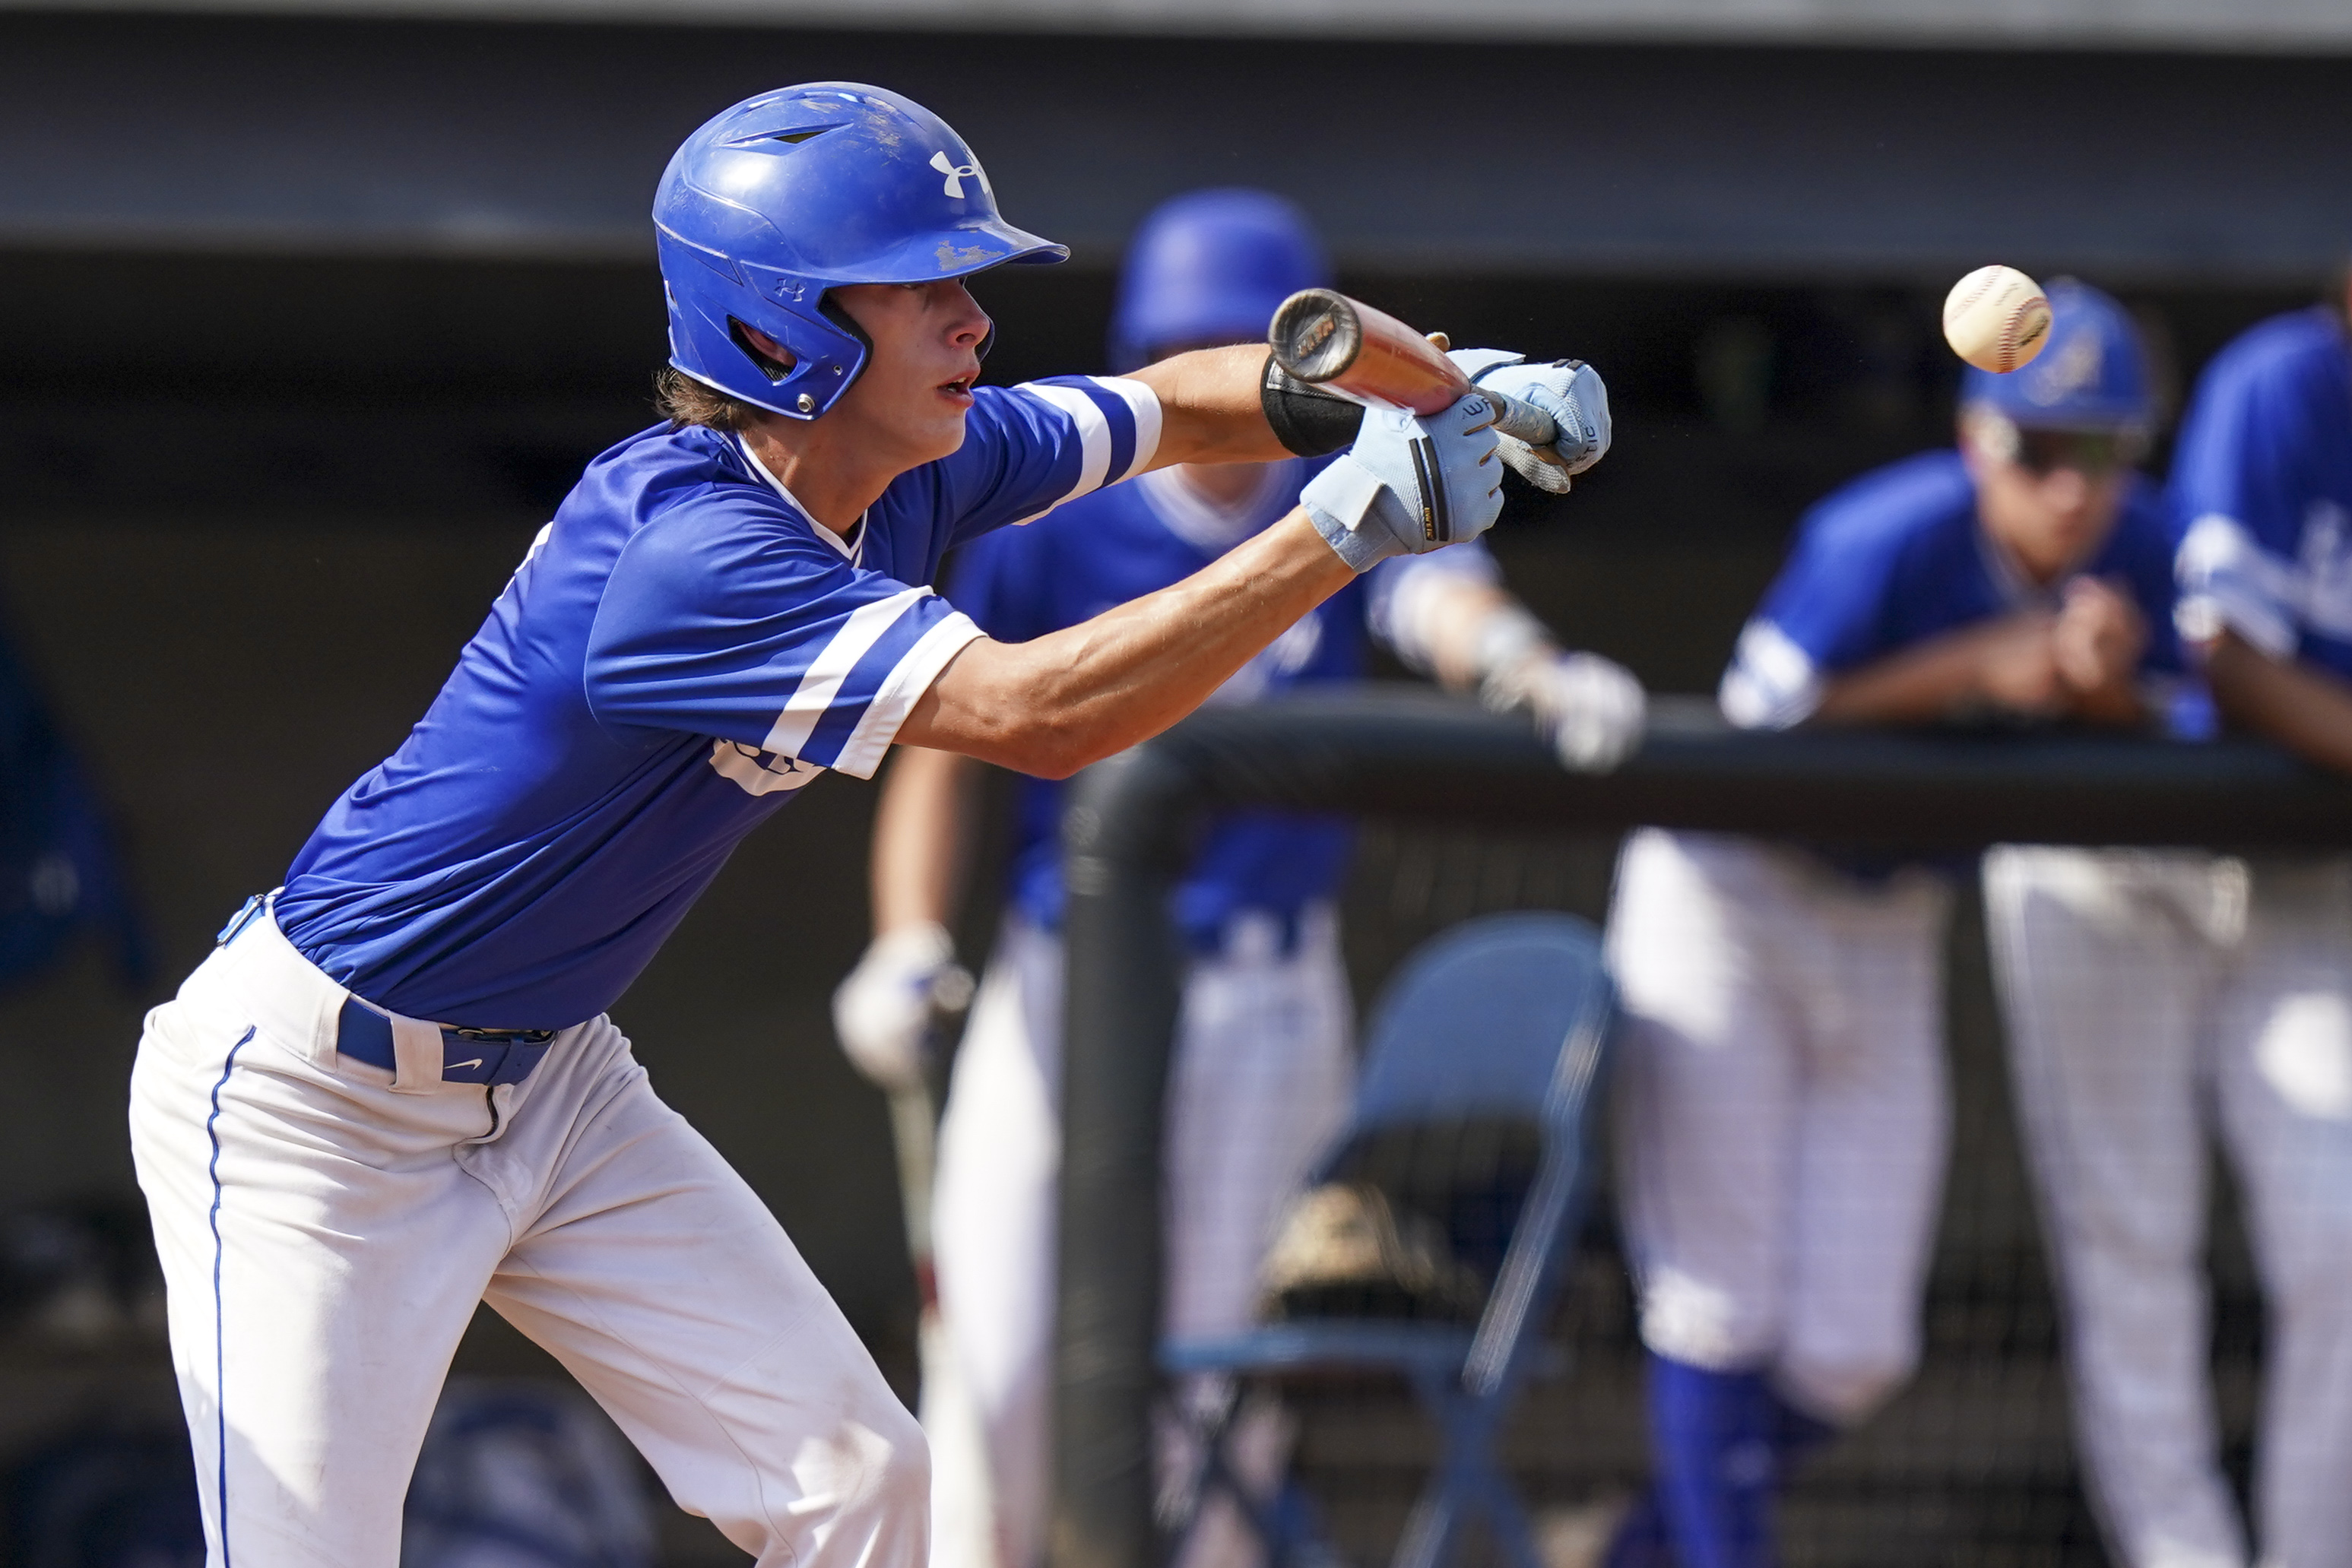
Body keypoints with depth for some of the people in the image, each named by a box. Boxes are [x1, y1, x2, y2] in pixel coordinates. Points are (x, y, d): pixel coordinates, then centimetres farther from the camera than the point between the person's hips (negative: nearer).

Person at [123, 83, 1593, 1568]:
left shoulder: (917, 469, -4)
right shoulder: (685, 547, -32)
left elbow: (1171, 406, 11)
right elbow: (1036, 712, -39)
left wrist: (1406, 388, -8)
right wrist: (1351, 524, -37)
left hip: (553, 1081, 9)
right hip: (316, 1104, -9)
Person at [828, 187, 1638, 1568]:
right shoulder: (1049, 527, -3)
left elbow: (1441, 601, -23)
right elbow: (941, 743, 0)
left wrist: (1527, 664, -46)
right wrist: (910, 953, -12)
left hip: (1267, 1008, 1)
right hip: (1063, 988, -1)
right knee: (1004, 1360, -6)